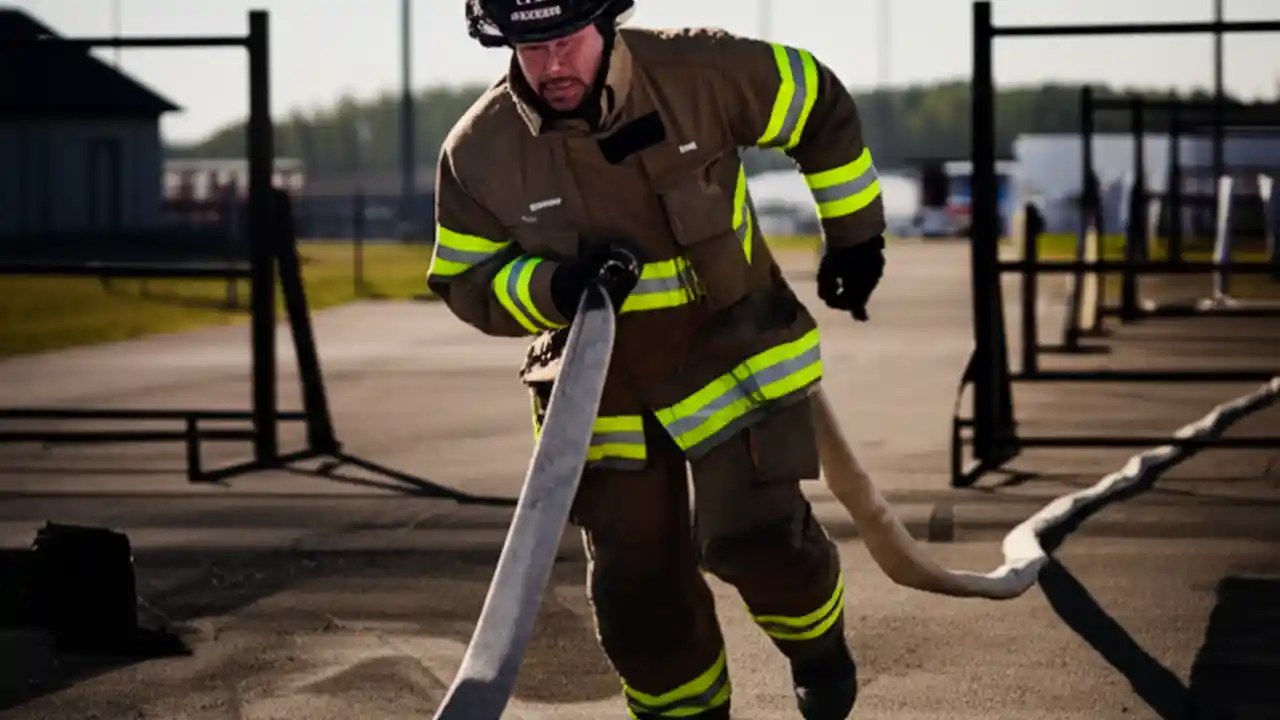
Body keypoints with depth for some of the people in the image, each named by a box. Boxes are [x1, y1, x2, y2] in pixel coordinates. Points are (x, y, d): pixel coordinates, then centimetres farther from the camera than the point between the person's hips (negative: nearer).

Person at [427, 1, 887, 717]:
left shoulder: (702, 73, -19)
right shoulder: (479, 152, -14)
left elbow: (820, 108, -3)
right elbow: (465, 281, -4)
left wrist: (856, 233, 5)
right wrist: (552, 288, -24)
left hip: (731, 345, -2)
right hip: (602, 380, 2)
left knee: (752, 534, -15)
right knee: (634, 577, 4)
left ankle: (817, 639, 18)